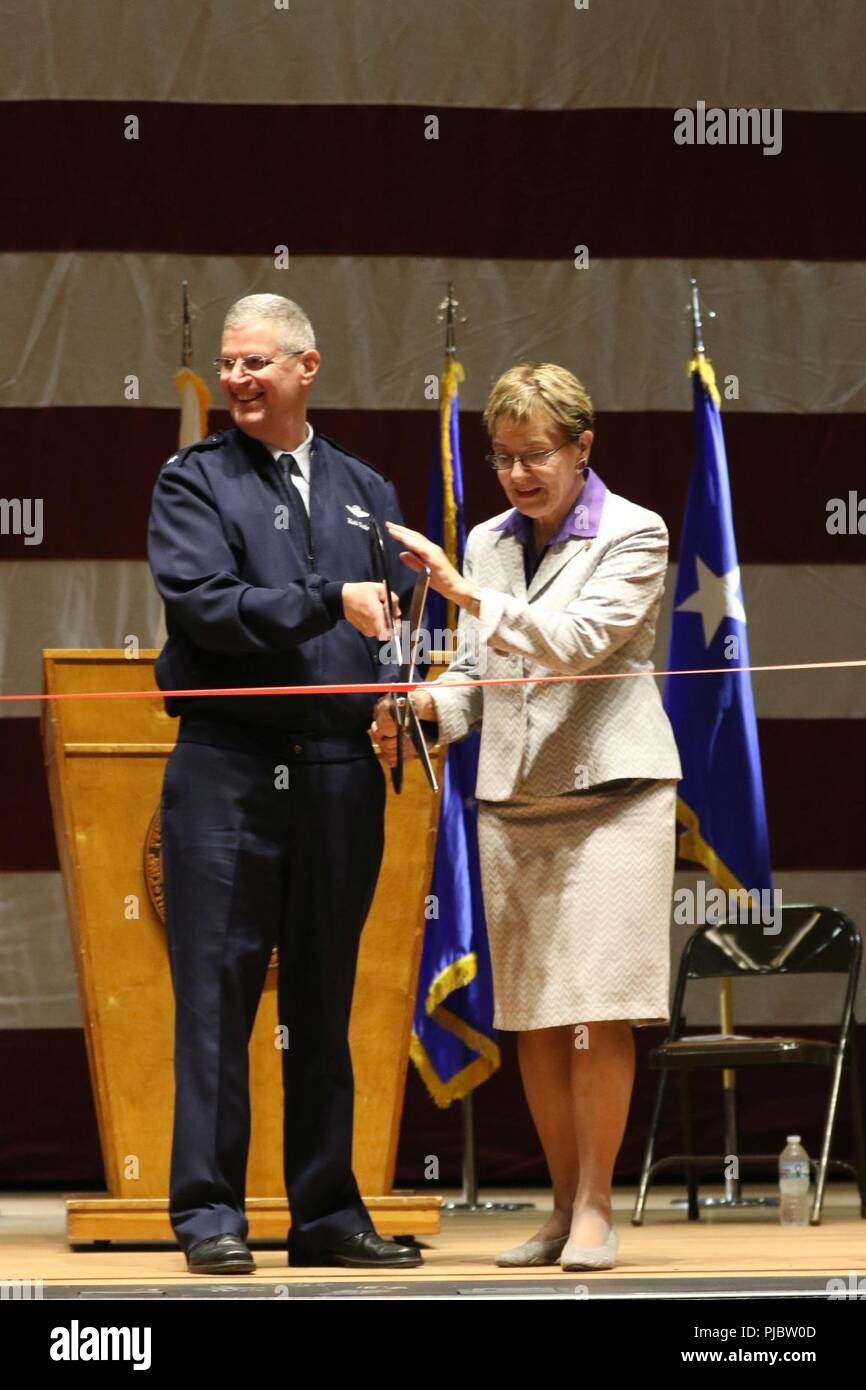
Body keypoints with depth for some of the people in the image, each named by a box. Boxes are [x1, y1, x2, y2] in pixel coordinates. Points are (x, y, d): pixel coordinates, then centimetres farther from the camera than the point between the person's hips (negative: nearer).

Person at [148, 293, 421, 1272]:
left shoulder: (364, 491, 17)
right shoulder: (194, 483, 4)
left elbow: (393, 621, 18)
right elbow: (204, 604, -11)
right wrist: (329, 601, -15)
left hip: (339, 773, 4)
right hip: (227, 766, -4)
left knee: (326, 998, 9)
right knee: (216, 990, -4)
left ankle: (327, 1211, 14)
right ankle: (209, 1212, -1)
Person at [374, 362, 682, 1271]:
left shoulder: (634, 536, -4)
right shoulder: (486, 543, 13)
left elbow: (581, 639, -18)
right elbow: (476, 673, 15)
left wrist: (467, 594, -26)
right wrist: (423, 706, -6)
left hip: (610, 794, -5)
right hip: (511, 801, 5)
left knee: (598, 1013, -9)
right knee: (532, 1020, 5)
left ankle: (595, 1210, -4)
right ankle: (564, 1207, 12)